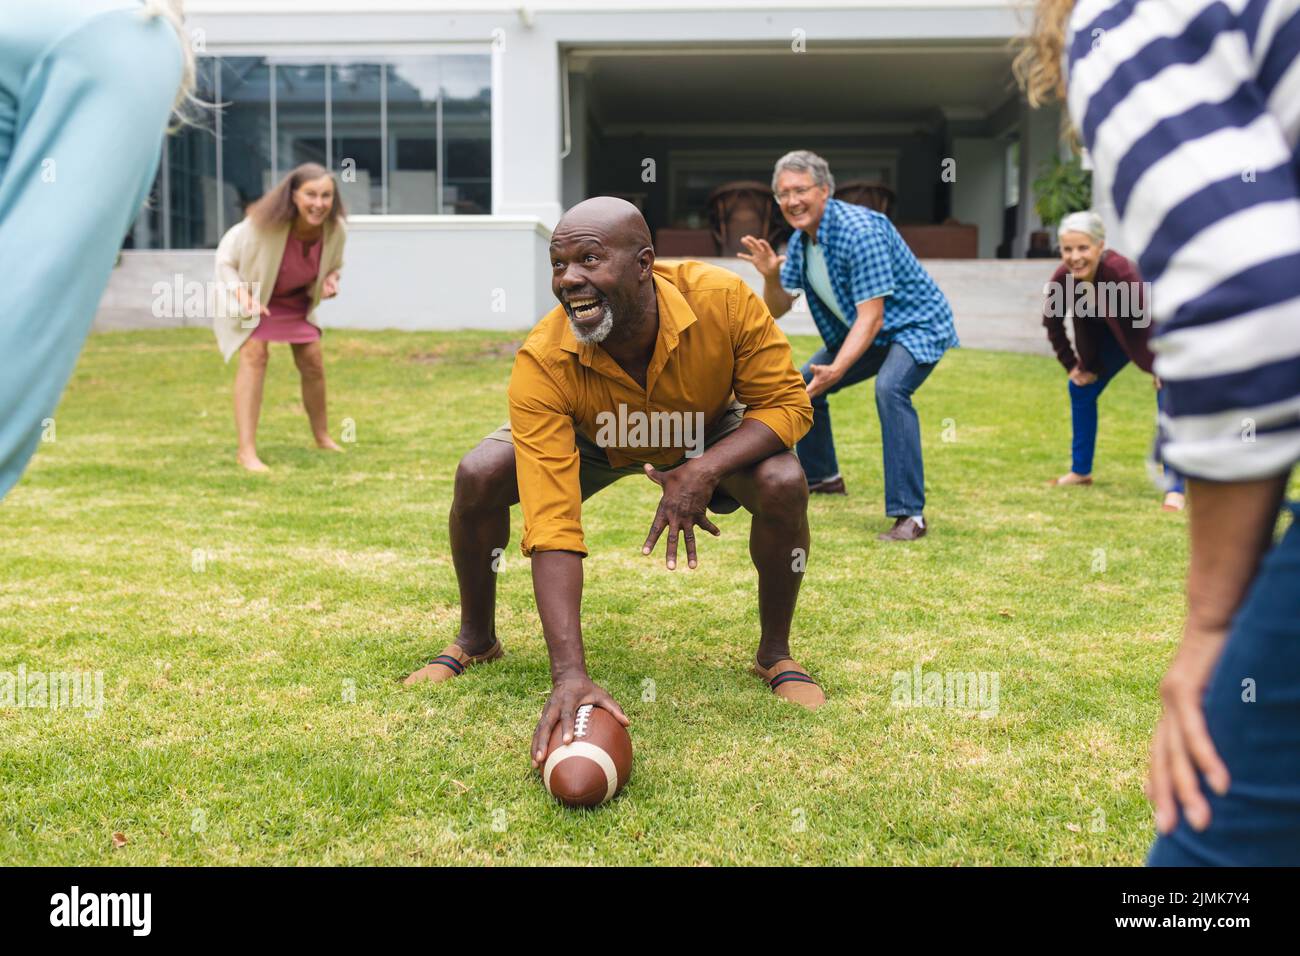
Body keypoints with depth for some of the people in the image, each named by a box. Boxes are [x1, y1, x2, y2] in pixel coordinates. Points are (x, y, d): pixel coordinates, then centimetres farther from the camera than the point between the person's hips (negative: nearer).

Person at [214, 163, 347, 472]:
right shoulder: (263, 225, -38)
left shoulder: (336, 230, -24)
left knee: (313, 362, 7)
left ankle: (322, 437, 33)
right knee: (254, 353, -23)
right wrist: (242, 295, -39)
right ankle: (246, 451, -23)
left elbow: (333, 265, -1)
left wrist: (331, 281, -23)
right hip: (248, 294, -5)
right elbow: (225, 260, -23)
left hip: (295, 300, 5)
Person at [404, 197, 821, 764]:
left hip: (709, 436, 0)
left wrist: (703, 471, -42)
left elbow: (787, 402, -23)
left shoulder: (722, 300, -36)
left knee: (783, 484, -29)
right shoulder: (542, 364, -37)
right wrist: (568, 676, -50)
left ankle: (775, 655, -1)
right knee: (479, 476, -24)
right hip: (590, 440, 0)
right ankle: (476, 642, 5)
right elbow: (551, 528, -42)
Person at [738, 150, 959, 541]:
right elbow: (777, 309, 3)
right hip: (867, 332, 9)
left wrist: (836, 370, -43)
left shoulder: (859, 231, -28)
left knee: (890, 388, -36)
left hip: (917, 324, -9)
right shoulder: (800, 240, -2)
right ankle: (823, 477, 35)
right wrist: (770, 275, -17)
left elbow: (871, 317, -32)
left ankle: (909, 515, -35)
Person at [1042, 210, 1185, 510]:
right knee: (1081, 389, 11)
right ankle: (1080, 471, 26)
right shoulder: (1062, 279, -23)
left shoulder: (1121, 271, -40)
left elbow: (1149, 319, -33)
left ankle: (1175, 490, -19)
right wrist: (1072, 365, 1)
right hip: (1114, 334, 6)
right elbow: (1053, 322, -4)